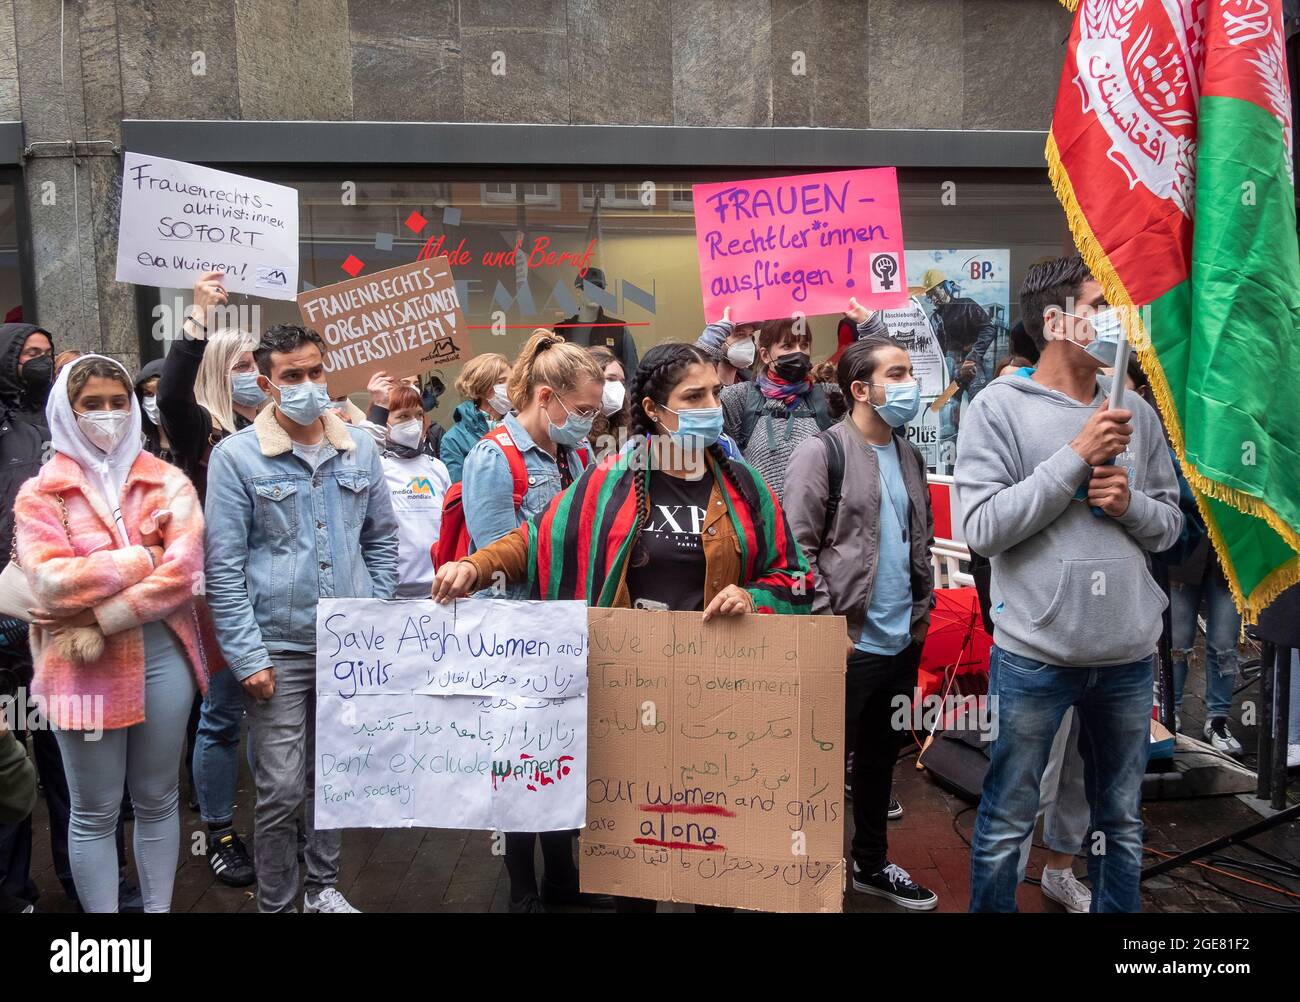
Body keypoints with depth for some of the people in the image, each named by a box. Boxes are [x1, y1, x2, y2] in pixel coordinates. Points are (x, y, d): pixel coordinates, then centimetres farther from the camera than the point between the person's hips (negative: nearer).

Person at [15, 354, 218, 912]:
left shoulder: (168, 483, 3)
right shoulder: (39, 494, 0)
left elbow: (185, 570, -11)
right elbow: (53, 583, -14)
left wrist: (101, 621, -16)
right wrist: (146, 556, -12)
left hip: (162, 654, 1)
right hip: (83, 668, -1)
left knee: (156, 801, 14)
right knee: (94, 814, 10)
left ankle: (160, 908, 30)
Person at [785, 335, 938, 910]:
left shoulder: (908, 454, 11)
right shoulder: (822, 451, -11)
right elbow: (797, 548, -14)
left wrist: (921, 612, 12)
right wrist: (828, 626, -16)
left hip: (902, 641, 7)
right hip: (848, 643, -7)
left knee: (881, 756, 19)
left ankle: (872, 864, 35)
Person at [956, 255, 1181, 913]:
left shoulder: (1136, 413, 7)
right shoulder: (999, 407, -7)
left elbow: (1169, 525, 12)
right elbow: (981, 529, -16)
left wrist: (1130, 502, -10)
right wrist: (1077, 457, -17)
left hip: (1128, 656, 5)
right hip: (1033, 655, -4)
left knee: (1122, 823, 19)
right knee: (1005, 827, 9)